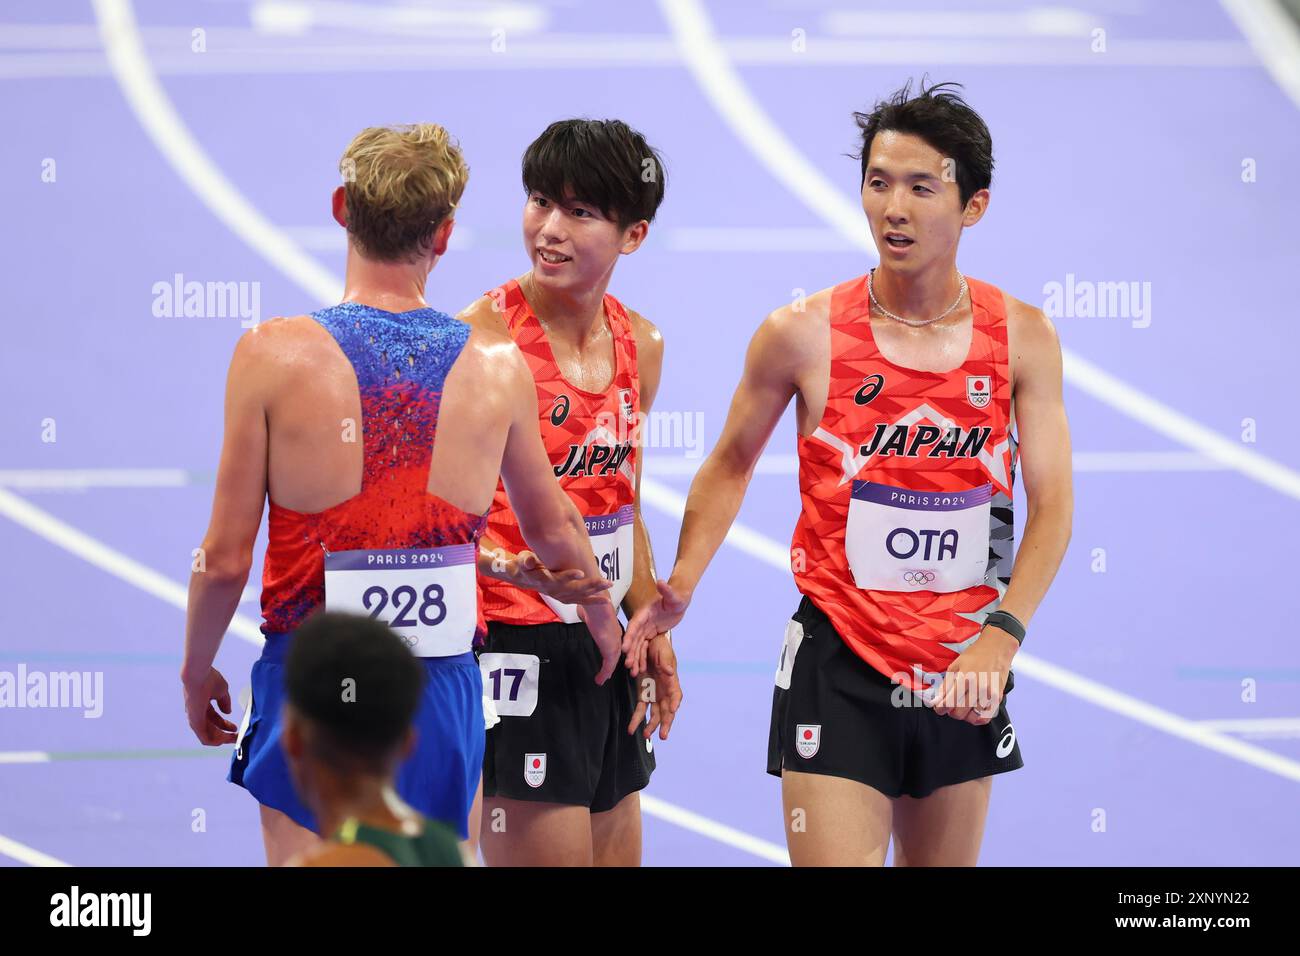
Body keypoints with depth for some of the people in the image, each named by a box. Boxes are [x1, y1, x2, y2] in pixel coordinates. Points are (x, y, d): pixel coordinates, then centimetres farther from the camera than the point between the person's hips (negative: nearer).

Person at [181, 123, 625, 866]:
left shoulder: (274, 356, -9)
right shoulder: (497, 365, -1)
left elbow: (226, 559, -7)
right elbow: (552, 530, 15)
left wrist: (197, 668, 12)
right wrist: (602, 618, 35)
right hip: (443, 690, 2)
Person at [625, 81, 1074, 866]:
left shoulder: (1022, 338, -1)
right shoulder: (803, 335, -6)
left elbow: (1053, 507, -3)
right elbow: (730, 467, 9)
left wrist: (1001, 636, -16)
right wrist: (681, 586, -5)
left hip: (964, 673, 3)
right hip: (838, 665, -3)